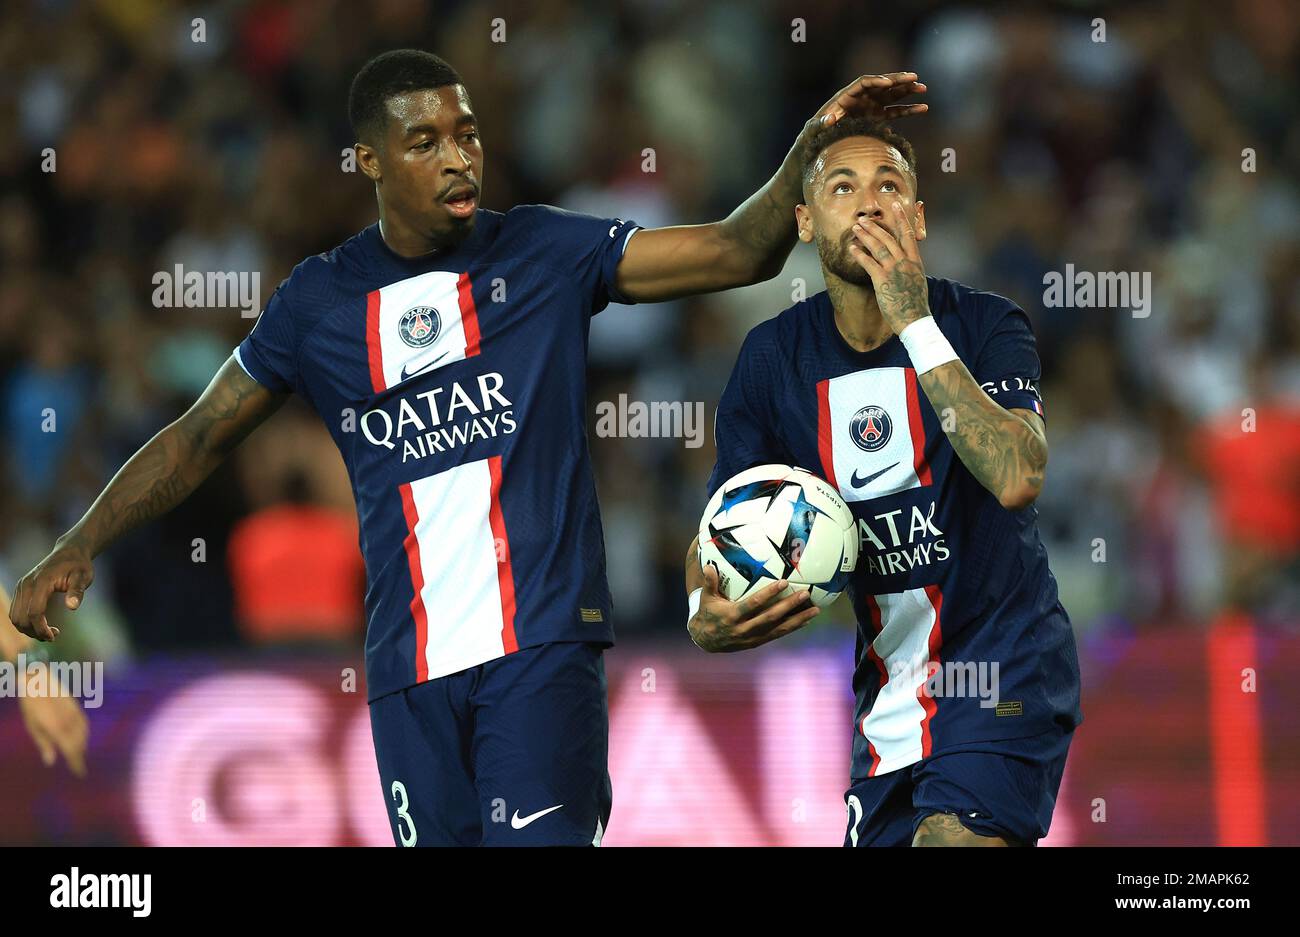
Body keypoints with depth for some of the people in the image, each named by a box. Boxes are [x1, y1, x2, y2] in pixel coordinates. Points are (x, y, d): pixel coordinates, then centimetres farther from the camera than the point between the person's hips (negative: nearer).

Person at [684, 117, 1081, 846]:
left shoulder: (983, 325, -11)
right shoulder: (775, 356, 1)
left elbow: (1017, 478, -28)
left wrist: (915, 323, -28)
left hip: (1005, 668, -5)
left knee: (953, 837, -25)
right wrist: (706, 615, -19)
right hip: (889, 689, 5)